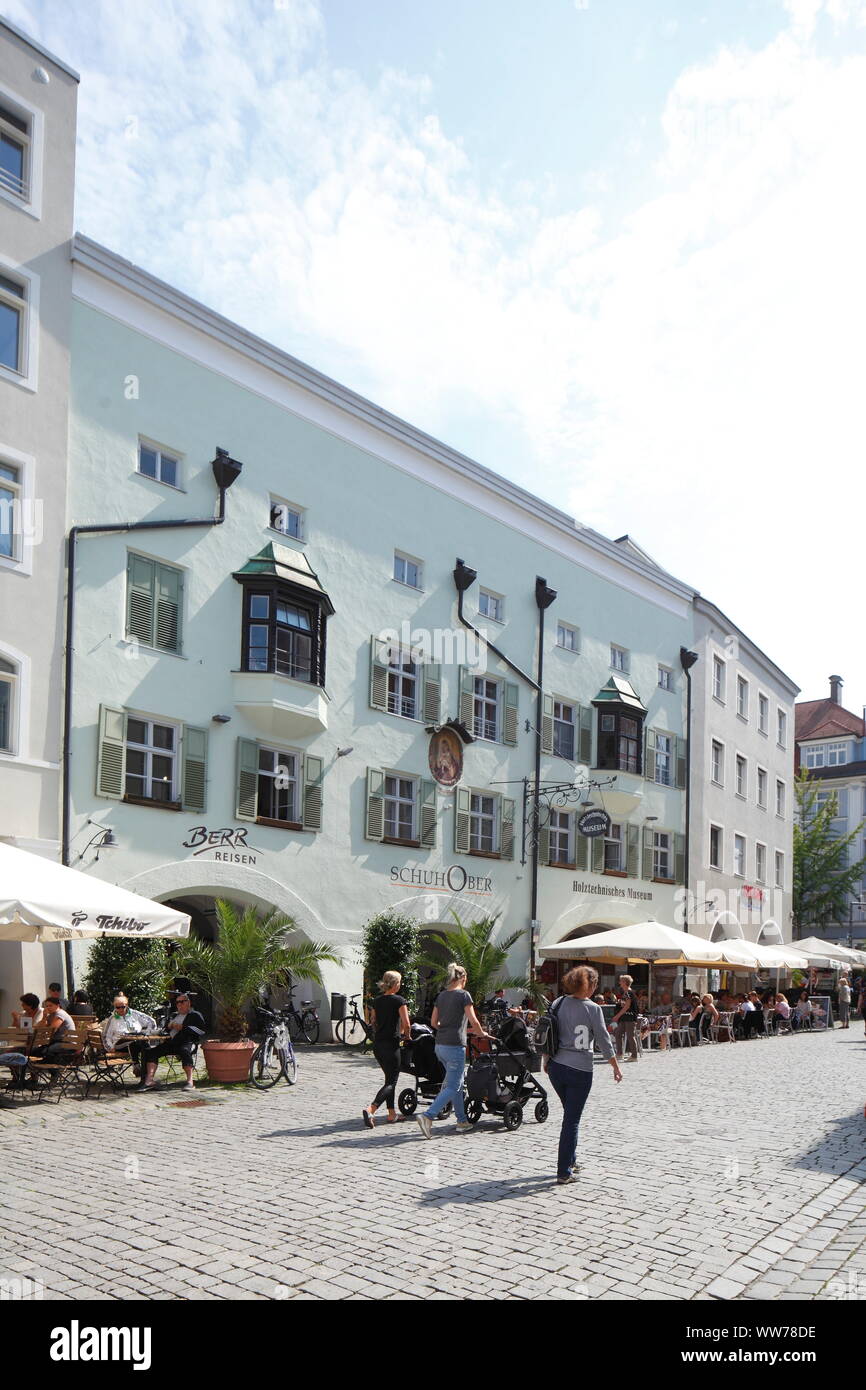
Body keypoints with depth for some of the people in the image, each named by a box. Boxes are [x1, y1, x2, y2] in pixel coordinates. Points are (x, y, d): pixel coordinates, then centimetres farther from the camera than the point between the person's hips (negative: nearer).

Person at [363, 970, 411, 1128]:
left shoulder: (376, 1000, 9)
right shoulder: (399, 1000, -10)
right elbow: (406, 1024, -15)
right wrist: (407, 1035, 6)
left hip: (377, 1044, 7)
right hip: (391, 1044, -7)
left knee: (390, 1078, 20)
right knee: (391, 1081, -2)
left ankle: (392, 1113, 20)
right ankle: (370, 1109, -20)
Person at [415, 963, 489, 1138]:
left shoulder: (441, 995, 11)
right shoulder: (463, 994, -9)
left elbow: (434, 1022, 14)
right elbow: (473, 1021, -10)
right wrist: (482, 1034, 8)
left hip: (440, 1045, 8)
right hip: (455, 1046, -8)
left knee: (456, 1083, 19)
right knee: (452, 1087, -4)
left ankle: (462, 1121, 24)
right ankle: (427, 1116, -17)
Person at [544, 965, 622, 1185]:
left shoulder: (558, 1004, 2)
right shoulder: (592, 1009, -11)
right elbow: (603, 1040, -7)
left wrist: (546, 1060, 20)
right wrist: (616, 1066, 4)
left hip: (556, 1067, 5)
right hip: (580, 1070, -5)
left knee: (570, 1115, 23)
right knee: (572, 1120, 2)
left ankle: (570, 1160, 31)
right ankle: (564, 1172, 3)